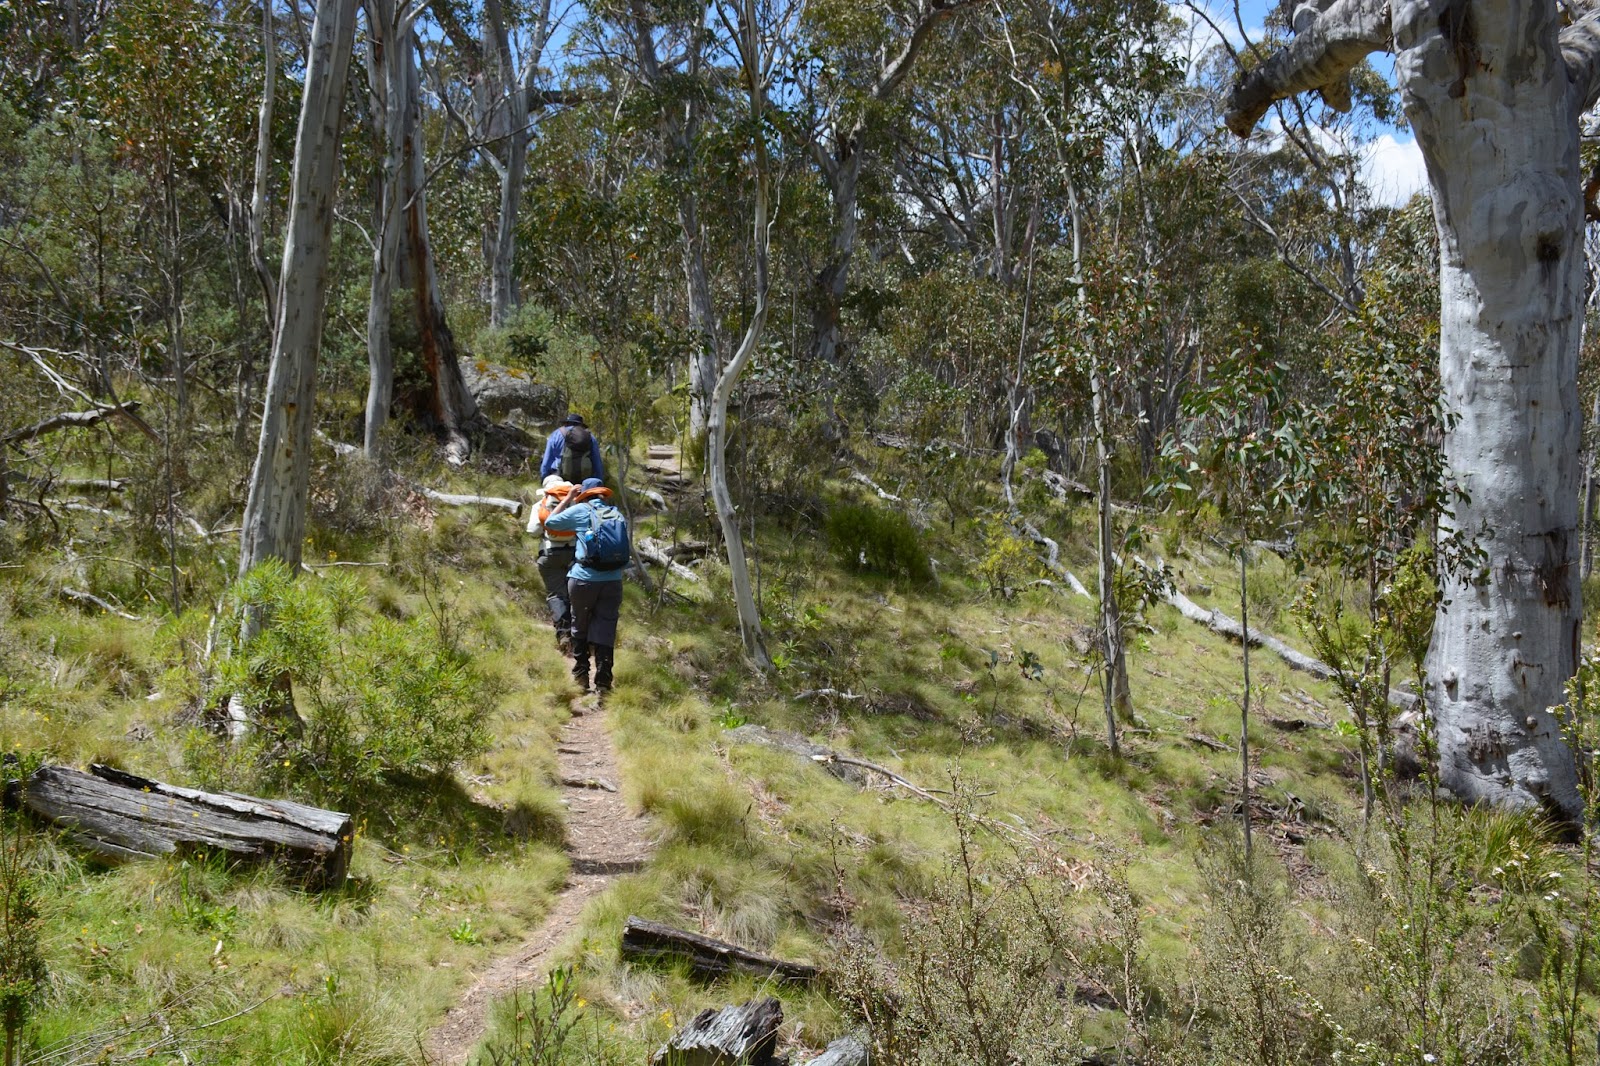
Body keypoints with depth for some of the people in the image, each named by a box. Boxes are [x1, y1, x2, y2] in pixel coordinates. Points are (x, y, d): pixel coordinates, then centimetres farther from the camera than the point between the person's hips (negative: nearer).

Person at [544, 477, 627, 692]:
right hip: (613, 581, 2)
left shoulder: (580, 510, 2)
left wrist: (567, 500, 20)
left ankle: (581, 676, 19)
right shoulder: (617, 514, 13)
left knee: (580, 627, 15)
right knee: (605, 630, 2)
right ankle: (603, 682, -4)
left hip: (584, 579, -2)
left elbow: (550, 522, 12)